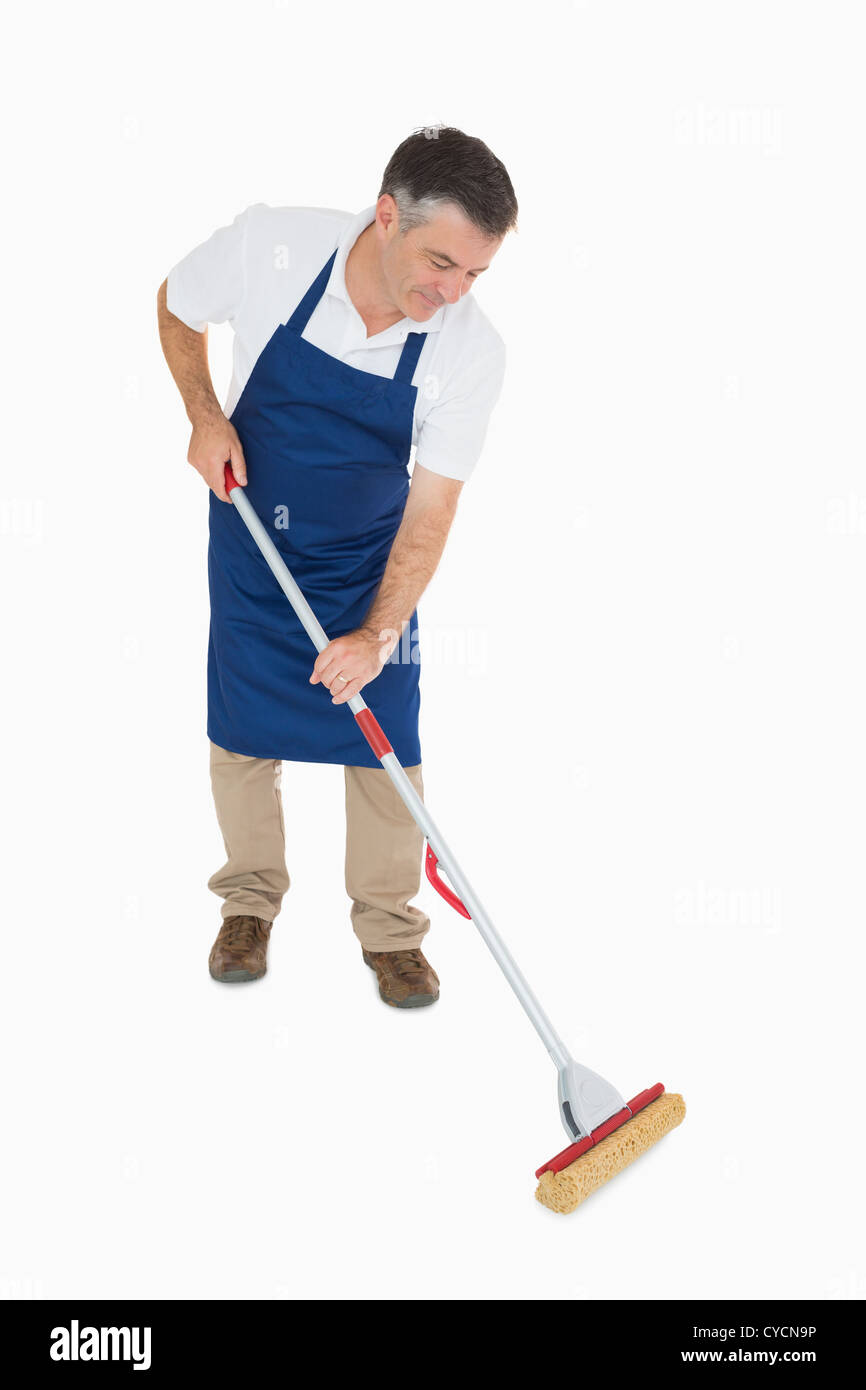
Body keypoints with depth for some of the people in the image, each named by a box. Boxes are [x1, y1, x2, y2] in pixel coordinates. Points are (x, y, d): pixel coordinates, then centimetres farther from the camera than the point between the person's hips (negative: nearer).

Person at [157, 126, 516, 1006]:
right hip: (249, 542, 1)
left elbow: (429, 515, -21)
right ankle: (250, 902, 30)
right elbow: (176, 309, -2)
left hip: (369, 560, 0)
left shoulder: (471, 352, -25)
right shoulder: (269, 246, -25)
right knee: (240, 735, 8)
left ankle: (389, 930, 19)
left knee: (384, 744, -1)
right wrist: (206, 416, -15)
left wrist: (379, 635, -31)